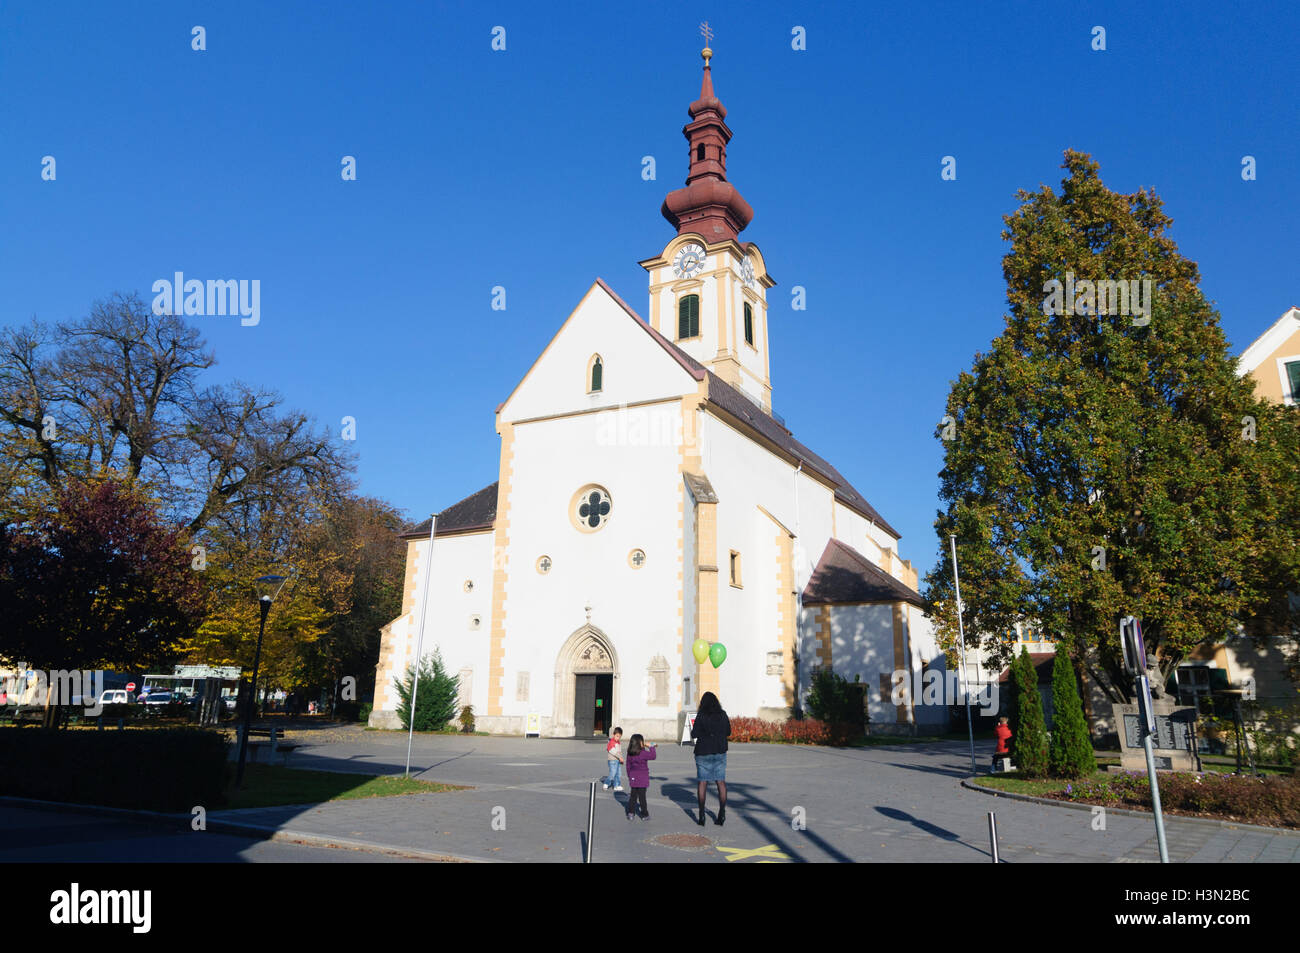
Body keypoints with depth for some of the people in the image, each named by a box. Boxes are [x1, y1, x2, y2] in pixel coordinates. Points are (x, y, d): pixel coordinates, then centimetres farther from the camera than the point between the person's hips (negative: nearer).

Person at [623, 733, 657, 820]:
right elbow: (653, 756, -5)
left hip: (633, 778, 4)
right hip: (642, 779, -4)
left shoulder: (629, 754, -2)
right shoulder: (643, 753, -19)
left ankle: (630, 813, 13)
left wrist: (629, 776, 17)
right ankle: (644, 815, 14)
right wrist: (651, 747, 6)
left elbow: (628, 766, 7)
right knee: (642, 796, 4)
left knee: (633, 795, 14)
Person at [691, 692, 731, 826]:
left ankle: (701, 816, 5)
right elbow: (728, 732, 10)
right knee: (721, 782, 7)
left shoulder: (701, 715, -11)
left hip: (703, 752, -3)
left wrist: (693, 730, 10)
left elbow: (694, 734, -11)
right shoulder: (723, 714, 0)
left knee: (703, 782, 5)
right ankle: (722, 814, 5)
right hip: (720, 752, 3)